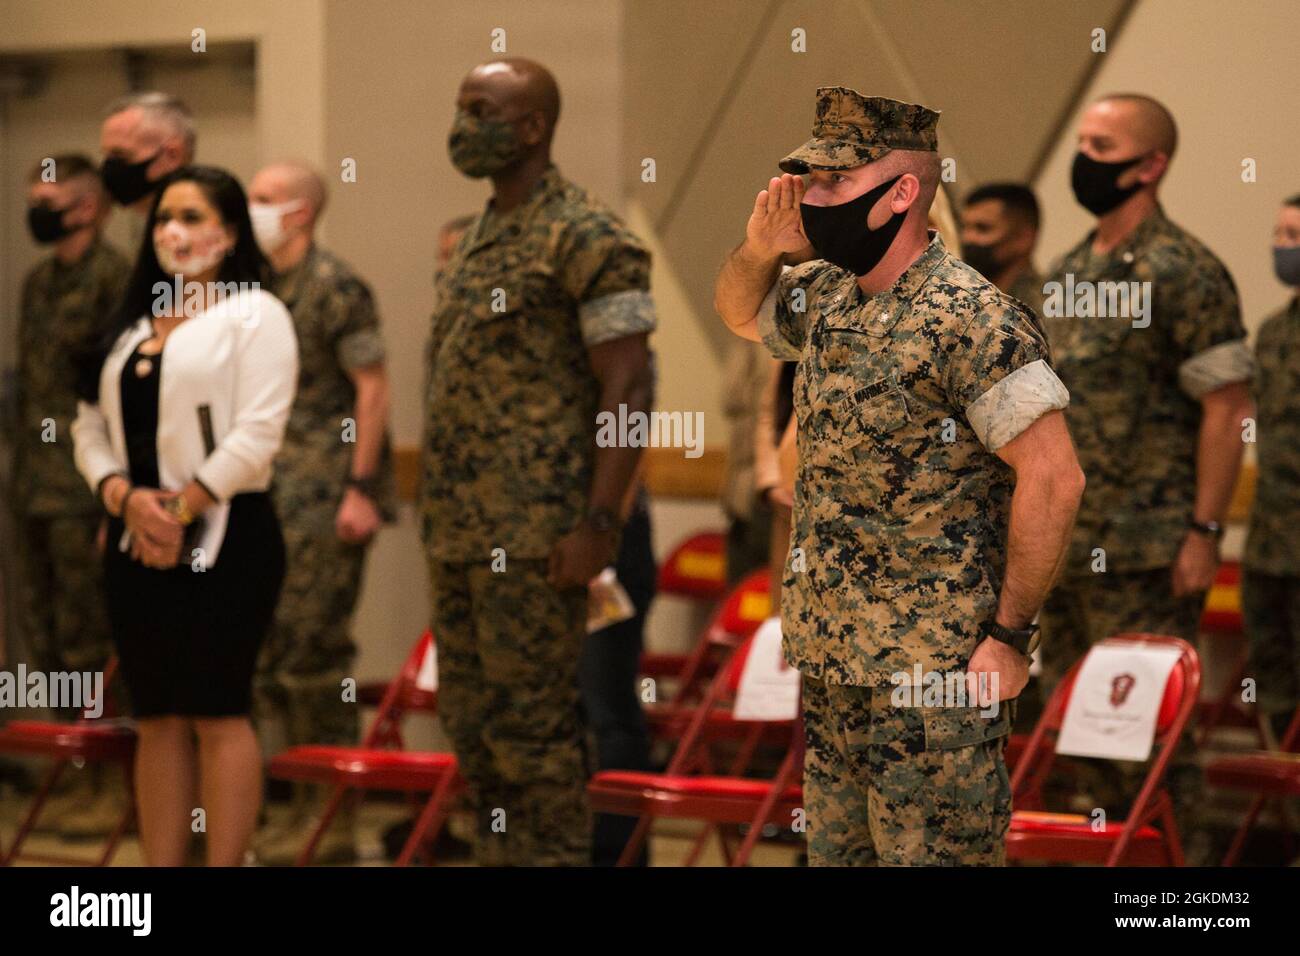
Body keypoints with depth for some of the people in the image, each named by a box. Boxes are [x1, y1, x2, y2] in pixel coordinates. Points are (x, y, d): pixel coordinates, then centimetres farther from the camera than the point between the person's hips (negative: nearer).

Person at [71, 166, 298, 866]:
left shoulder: (254, 314, -2)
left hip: (223, 536, -6)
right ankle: (159, 870, 8)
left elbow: (257, 433, -12)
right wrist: (125, 497, -7)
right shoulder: (131, 323, 18)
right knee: (157, 719, 6)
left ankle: (225, 869, -3)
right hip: (135, 542, 6)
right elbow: (90, 425, 12)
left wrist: (182, 509, -14)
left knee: (217, 713, -6)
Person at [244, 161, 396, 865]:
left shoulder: (336, 287, -10)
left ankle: (333, 817, -1)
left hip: (326, 495, -9)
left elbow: (372, 388, -14)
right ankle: (311, 804, 16)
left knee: (311, 648, -8)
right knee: (269, 646, 8)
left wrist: (361, 488, -18)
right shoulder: (263, 289, 14)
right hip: (277, 497, 9)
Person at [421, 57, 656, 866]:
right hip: (465, 529, 9)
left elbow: (629, 389, -15)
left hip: (539, 529, -9)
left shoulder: (588, 237, -11)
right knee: (472, 717, 11)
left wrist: (599, 524, -20)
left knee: (531, 719, -6)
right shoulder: (482, 240, 17)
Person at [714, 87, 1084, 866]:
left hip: (933, 680, -8)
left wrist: (1010, 634, -19)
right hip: (830, 659, 8)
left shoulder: (971, 320, -18)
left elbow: (1054, 479, -20)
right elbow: (738, 313, 29)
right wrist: (759, 251, 6)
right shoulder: (824, 298, 8)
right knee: (836, 848, 15)